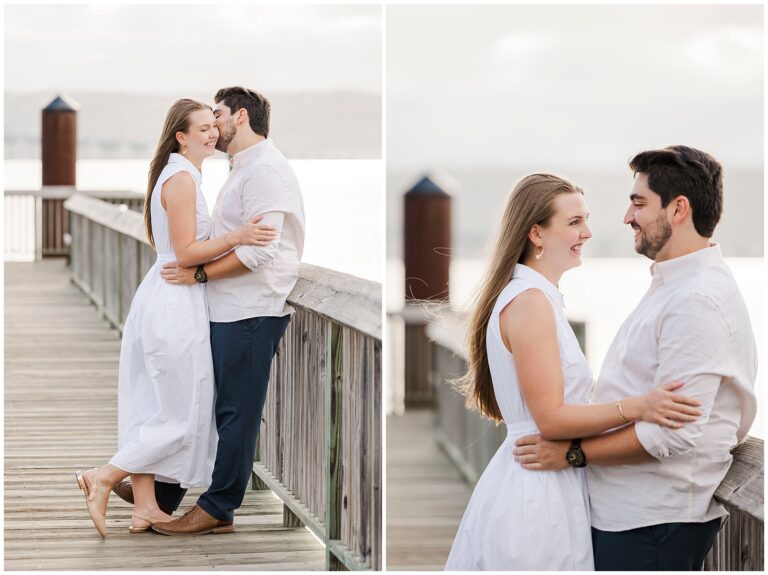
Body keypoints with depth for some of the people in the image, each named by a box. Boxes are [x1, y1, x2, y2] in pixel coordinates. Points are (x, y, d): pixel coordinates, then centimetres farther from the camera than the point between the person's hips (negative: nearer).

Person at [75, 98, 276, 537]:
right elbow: (186, 252, -19)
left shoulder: (177, 175, 15)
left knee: (153, 410, 11)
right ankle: (104, 479, -1)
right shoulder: (182, 179, -16)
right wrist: (236, 237, -28)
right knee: (185, 413, -2)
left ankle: (146, 507, 15)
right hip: (176, 305, -10)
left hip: (161, 300, 10)